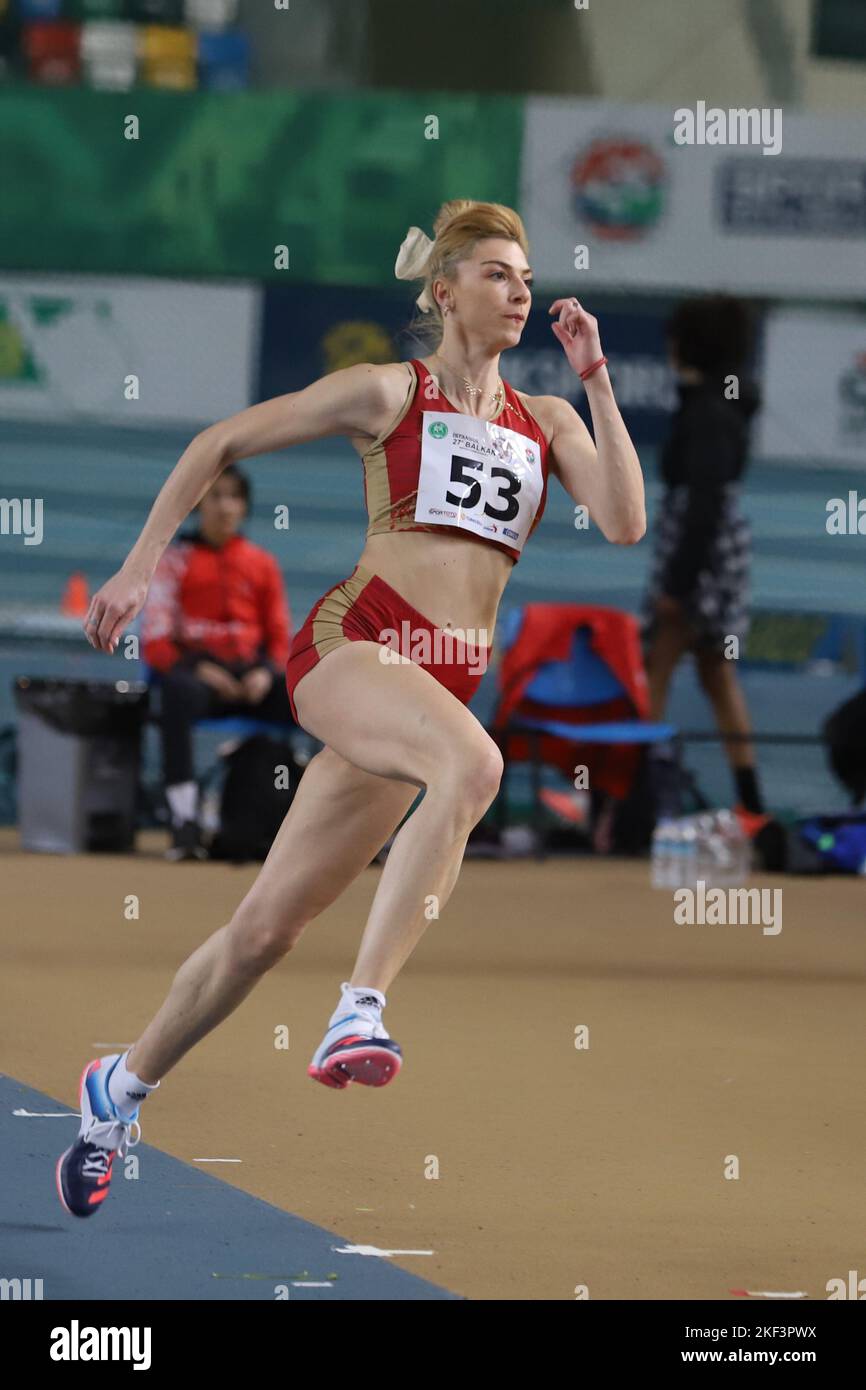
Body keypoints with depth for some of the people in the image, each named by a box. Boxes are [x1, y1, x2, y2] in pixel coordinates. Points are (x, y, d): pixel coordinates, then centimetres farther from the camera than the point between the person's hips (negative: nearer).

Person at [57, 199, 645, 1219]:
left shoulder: (545, 421, 16)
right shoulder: (389, 392, 4)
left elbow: (625, 522, 0)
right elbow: (219, 445, 9)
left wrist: (595, 379, -1)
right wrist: (138, 567, 4)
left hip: (449, 677, 5)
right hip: (353, 639, -5)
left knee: (267, 927, 6)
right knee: (472, 763, -37)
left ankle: (123, 1088, 24)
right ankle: (359, 1011, -40)